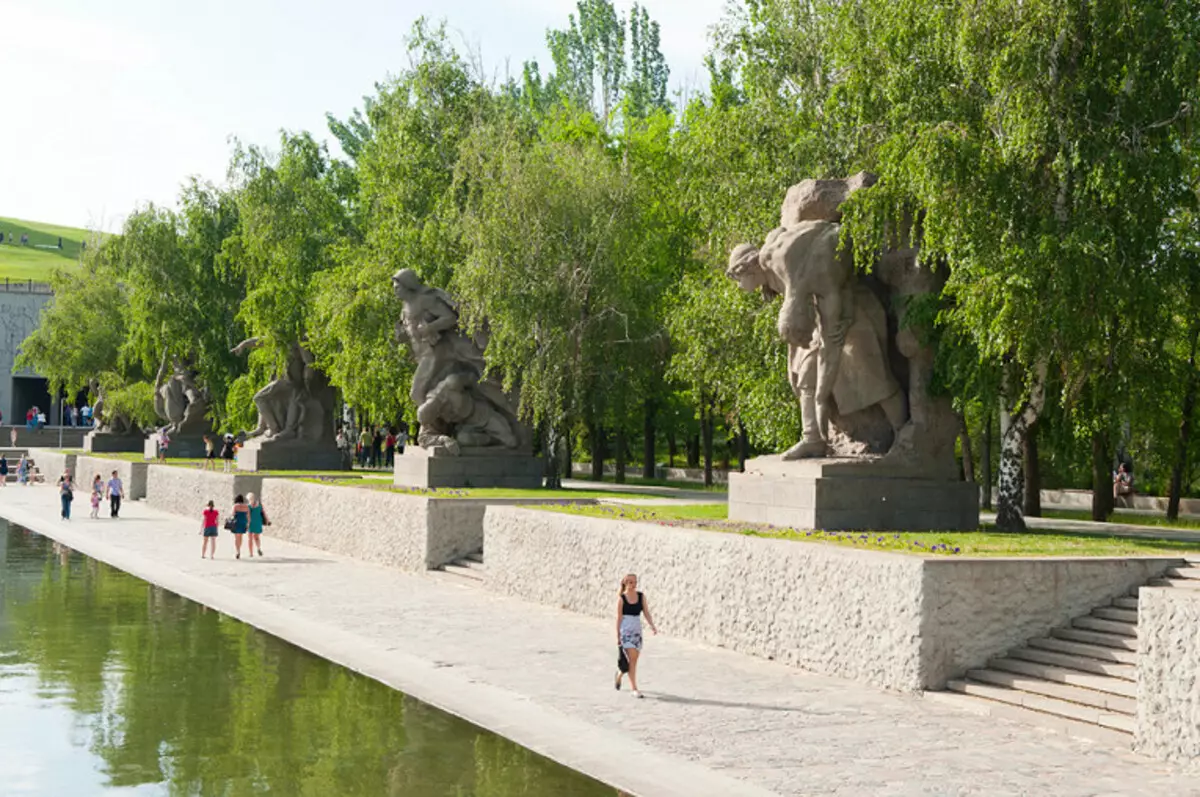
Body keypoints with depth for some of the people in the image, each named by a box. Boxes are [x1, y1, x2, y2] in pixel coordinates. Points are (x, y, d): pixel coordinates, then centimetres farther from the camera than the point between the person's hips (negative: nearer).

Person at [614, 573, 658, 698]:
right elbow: (619, 618, -4)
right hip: (625, 631, -5)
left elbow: (646, 612, 1)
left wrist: (652, 625, -15)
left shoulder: (641, 596, 4)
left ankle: (620, 674, 41)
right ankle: (634, 689, -7)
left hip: (637, 631, 5)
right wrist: (618, 636, -4)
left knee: (633, 660, 12)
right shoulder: (621, 599, -6)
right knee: (632, 660, -11)